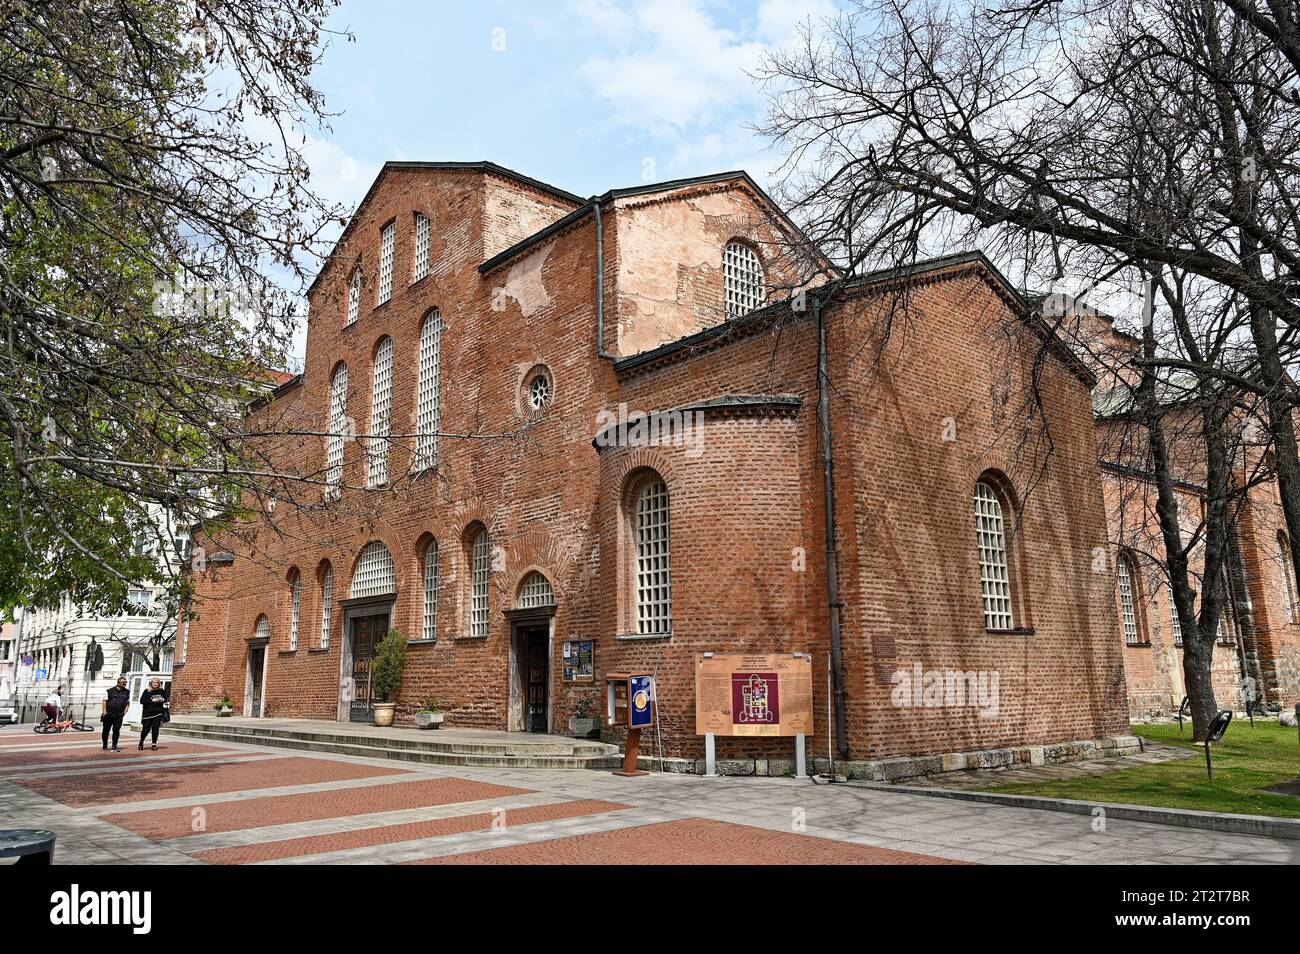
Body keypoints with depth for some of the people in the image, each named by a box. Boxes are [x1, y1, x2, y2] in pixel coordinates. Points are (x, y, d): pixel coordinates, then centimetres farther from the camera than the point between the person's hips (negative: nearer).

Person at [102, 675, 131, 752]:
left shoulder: (127, 692, 8)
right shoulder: (110, 691, -2)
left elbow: (128, 702, 18)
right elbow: (105, 701, 1)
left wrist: (125, 711, 6)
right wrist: (105, 712, -4)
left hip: (119, 716, 1)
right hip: (108, 715, -1)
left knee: (116, 730, -6)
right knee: (106, 730, 8)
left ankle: (114, 746, -2)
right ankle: (105, 747, 21)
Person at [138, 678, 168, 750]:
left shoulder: (162, 691, 7)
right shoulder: (147, 691, 0)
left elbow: (165, 699, 21)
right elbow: (142, 701, -8)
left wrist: (163, 700, -3)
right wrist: (152, 700, -16)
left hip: (158, 713, 1)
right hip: (147, 713, -1)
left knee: (155, 728, -6)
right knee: (146, 729, 1)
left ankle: (154, 744, 2)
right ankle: (141, 742, 28)